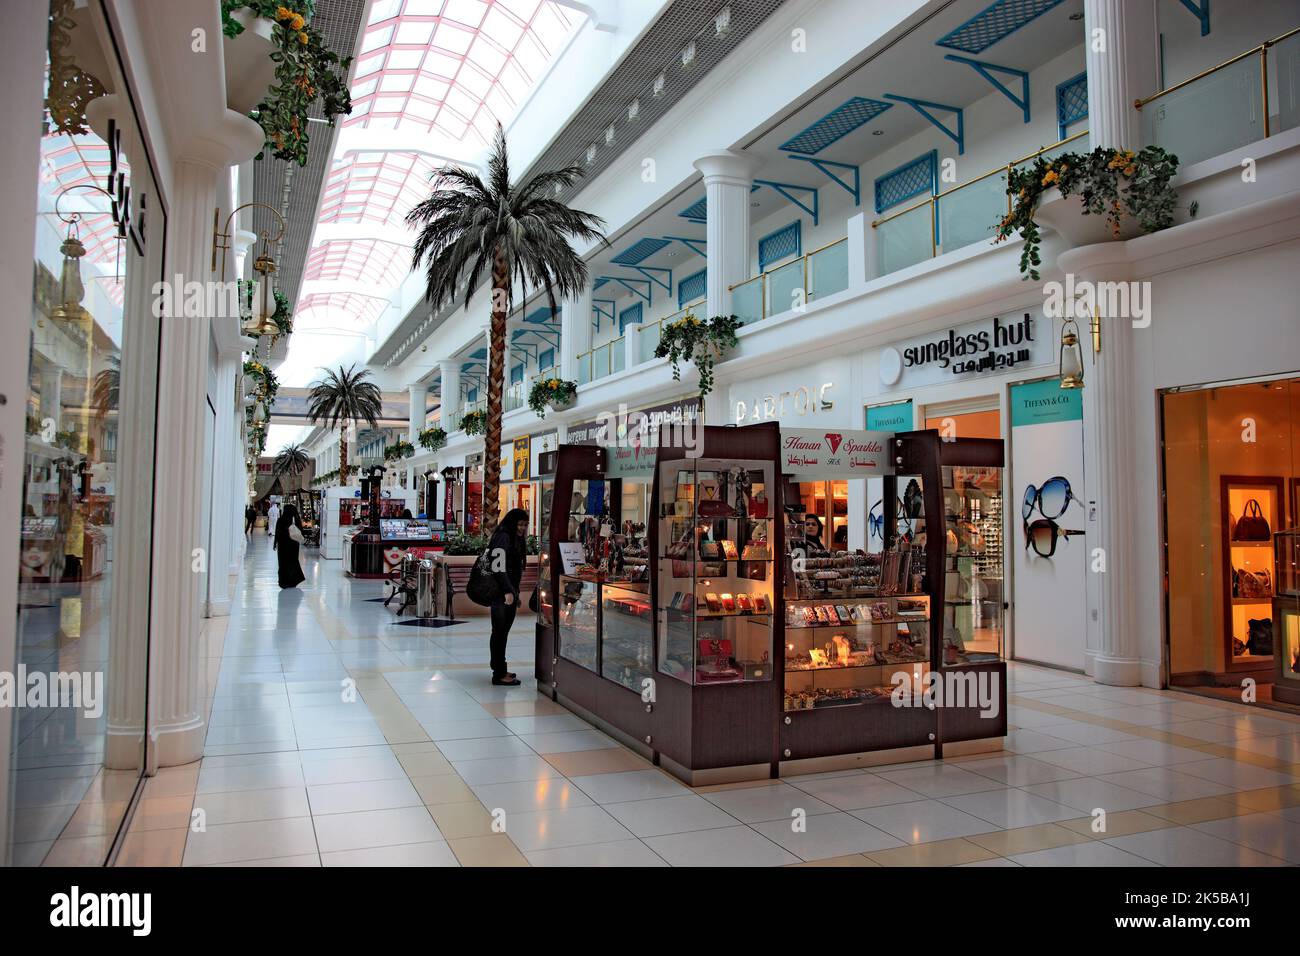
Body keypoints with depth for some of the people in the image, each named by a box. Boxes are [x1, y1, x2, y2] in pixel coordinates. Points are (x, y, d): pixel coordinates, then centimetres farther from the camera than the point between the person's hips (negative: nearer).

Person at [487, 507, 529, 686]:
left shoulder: (516, 539, 18)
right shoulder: (503, 537, -11)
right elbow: (499, 567, -20)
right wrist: (507, 591, -24)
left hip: (509, 591, 9)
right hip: (501, 593, -9)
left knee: (503, 631, 11)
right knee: (500, 631, -5)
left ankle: (499, 669, 18)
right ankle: (499, 674, -3)